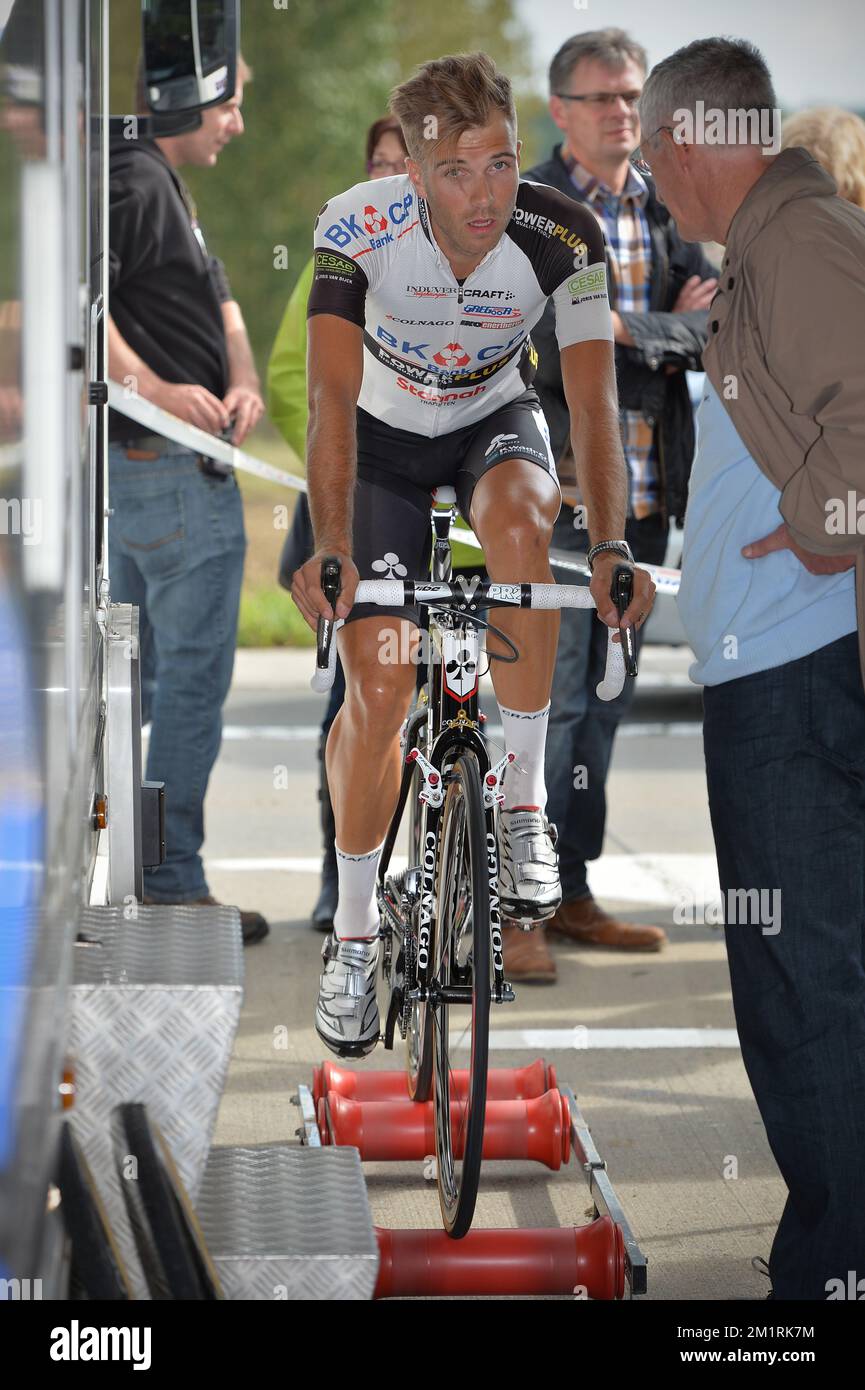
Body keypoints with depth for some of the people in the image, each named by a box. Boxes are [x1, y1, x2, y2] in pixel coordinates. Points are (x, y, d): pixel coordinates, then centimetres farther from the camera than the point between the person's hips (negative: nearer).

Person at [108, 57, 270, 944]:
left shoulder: (163, 189, 18)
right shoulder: (134, 183, -15)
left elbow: (222, 307, 19)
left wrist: (242, 383, 0)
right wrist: (158, 390, -28)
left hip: (135, 469, 11)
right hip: (176, 471, -11)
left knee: (136, 672, 14)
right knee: (193, 674, -5)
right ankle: (172, 885, -1)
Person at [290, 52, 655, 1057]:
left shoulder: (562, 240, -28)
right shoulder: (358, 229, -30)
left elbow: (593, 404, -30)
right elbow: (333, 393, -36)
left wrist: (612, 548, -43)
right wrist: (330, 549, -46)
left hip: (495, 423, 0)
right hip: (385, 438, 0)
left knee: (519, 522, -36)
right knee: (377, 688, -10)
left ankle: (522, 800, -21)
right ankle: (354, 926, 11)